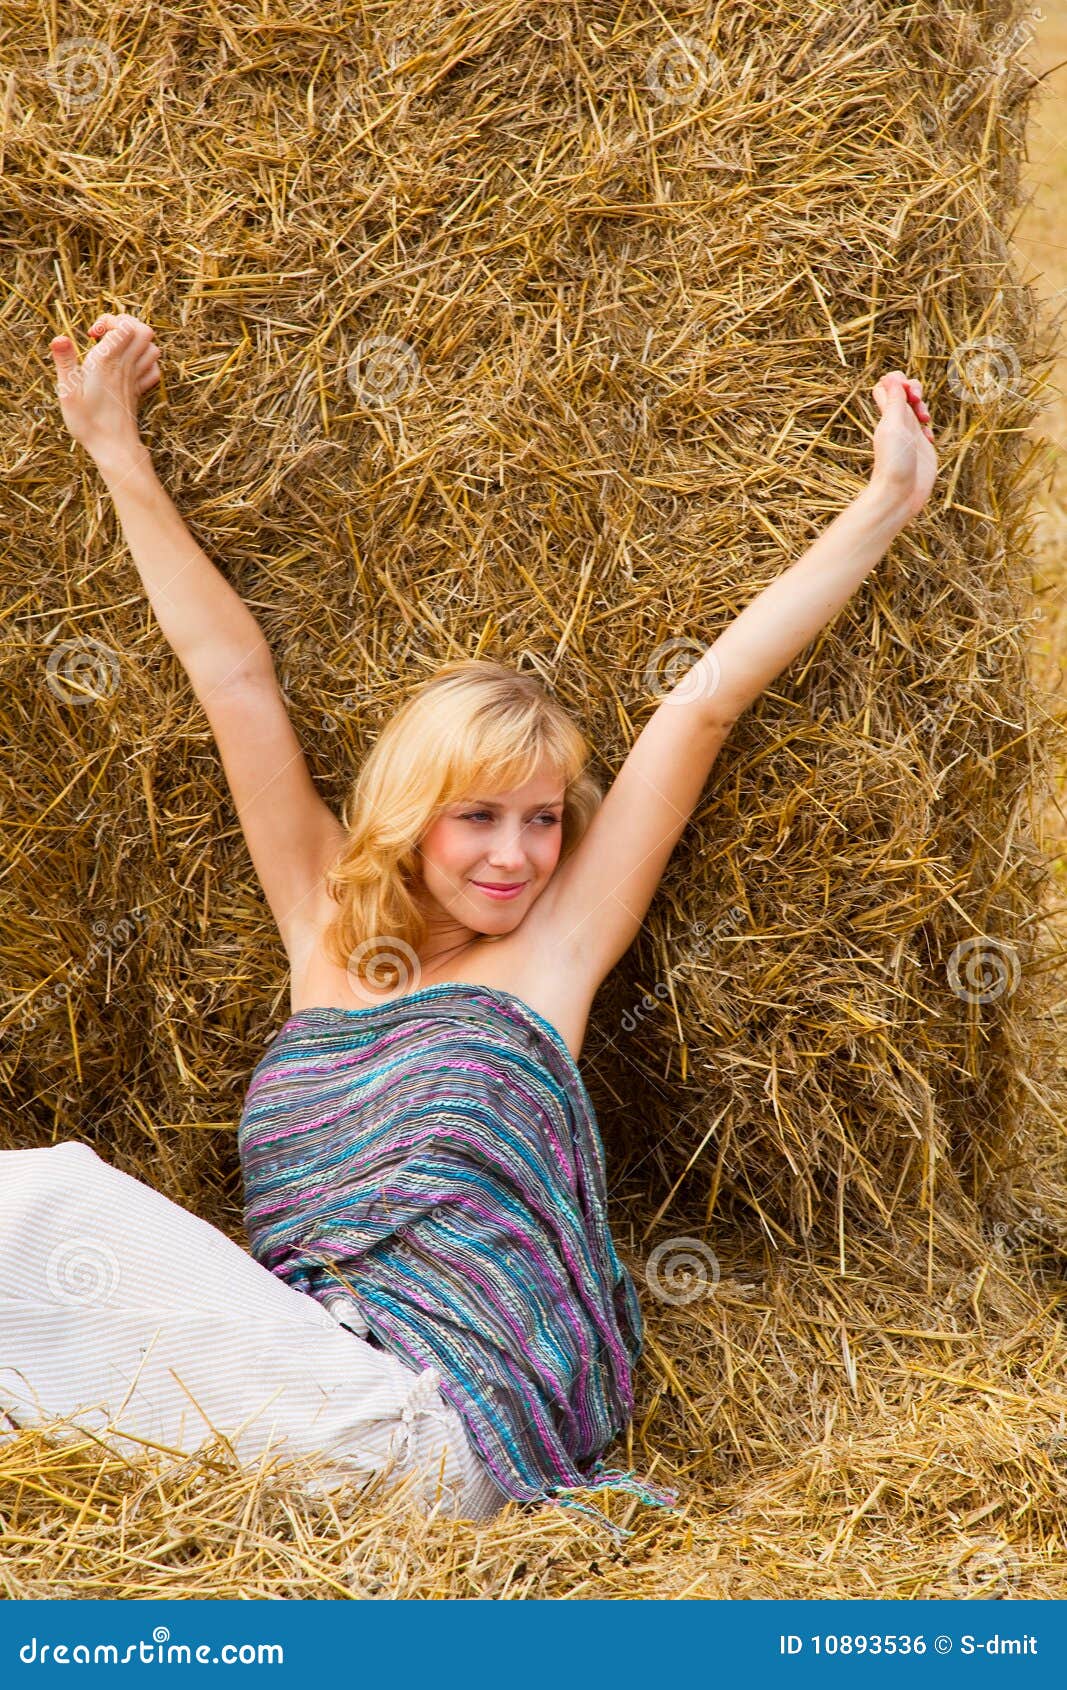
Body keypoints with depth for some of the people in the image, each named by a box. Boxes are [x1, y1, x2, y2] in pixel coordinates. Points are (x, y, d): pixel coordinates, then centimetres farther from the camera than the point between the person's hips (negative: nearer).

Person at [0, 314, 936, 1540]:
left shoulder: (553, 952, 8)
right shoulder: (326, 929, 18)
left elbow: (706, 699, 8)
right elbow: (235, 678, 19)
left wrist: (887, 503, 14)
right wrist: (118, 456, 26)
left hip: (432, 1430, -4)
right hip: (293, 1386, 4)